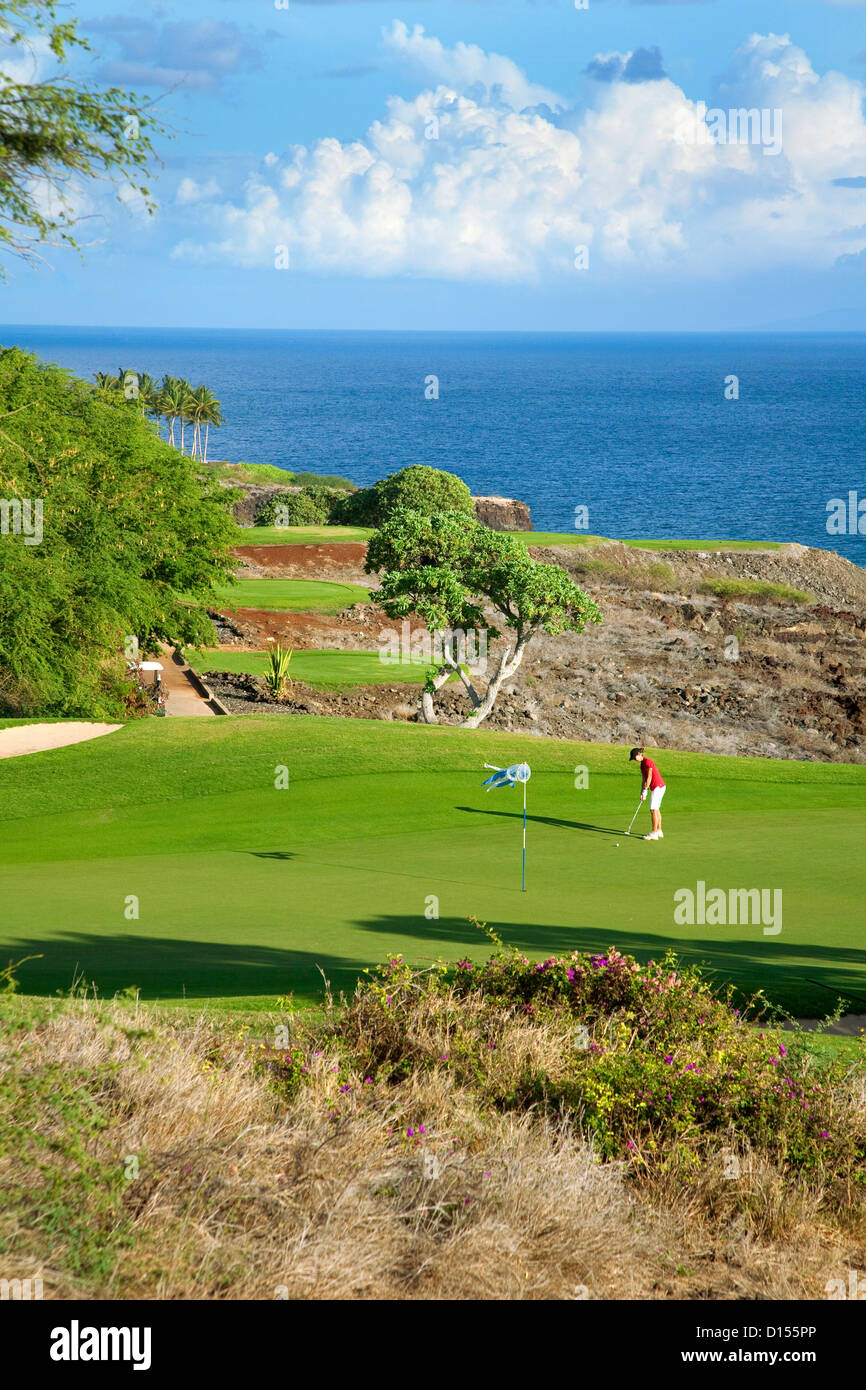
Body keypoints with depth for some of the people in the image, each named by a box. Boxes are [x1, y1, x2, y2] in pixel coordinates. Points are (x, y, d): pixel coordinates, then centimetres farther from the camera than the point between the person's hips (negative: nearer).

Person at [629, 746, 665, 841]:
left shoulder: (648, 762, -15)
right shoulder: (642, 765, 14)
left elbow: (649, 777, -17)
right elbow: (644, 780, 14)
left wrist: (645, 791, -14)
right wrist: (641, 793, 7)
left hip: (658, 787, -10)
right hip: (658, 787, 10)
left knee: (653, 810, -10)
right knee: (656, 809, 15)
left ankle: (654, 833, -9)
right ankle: (659, 831, 22)